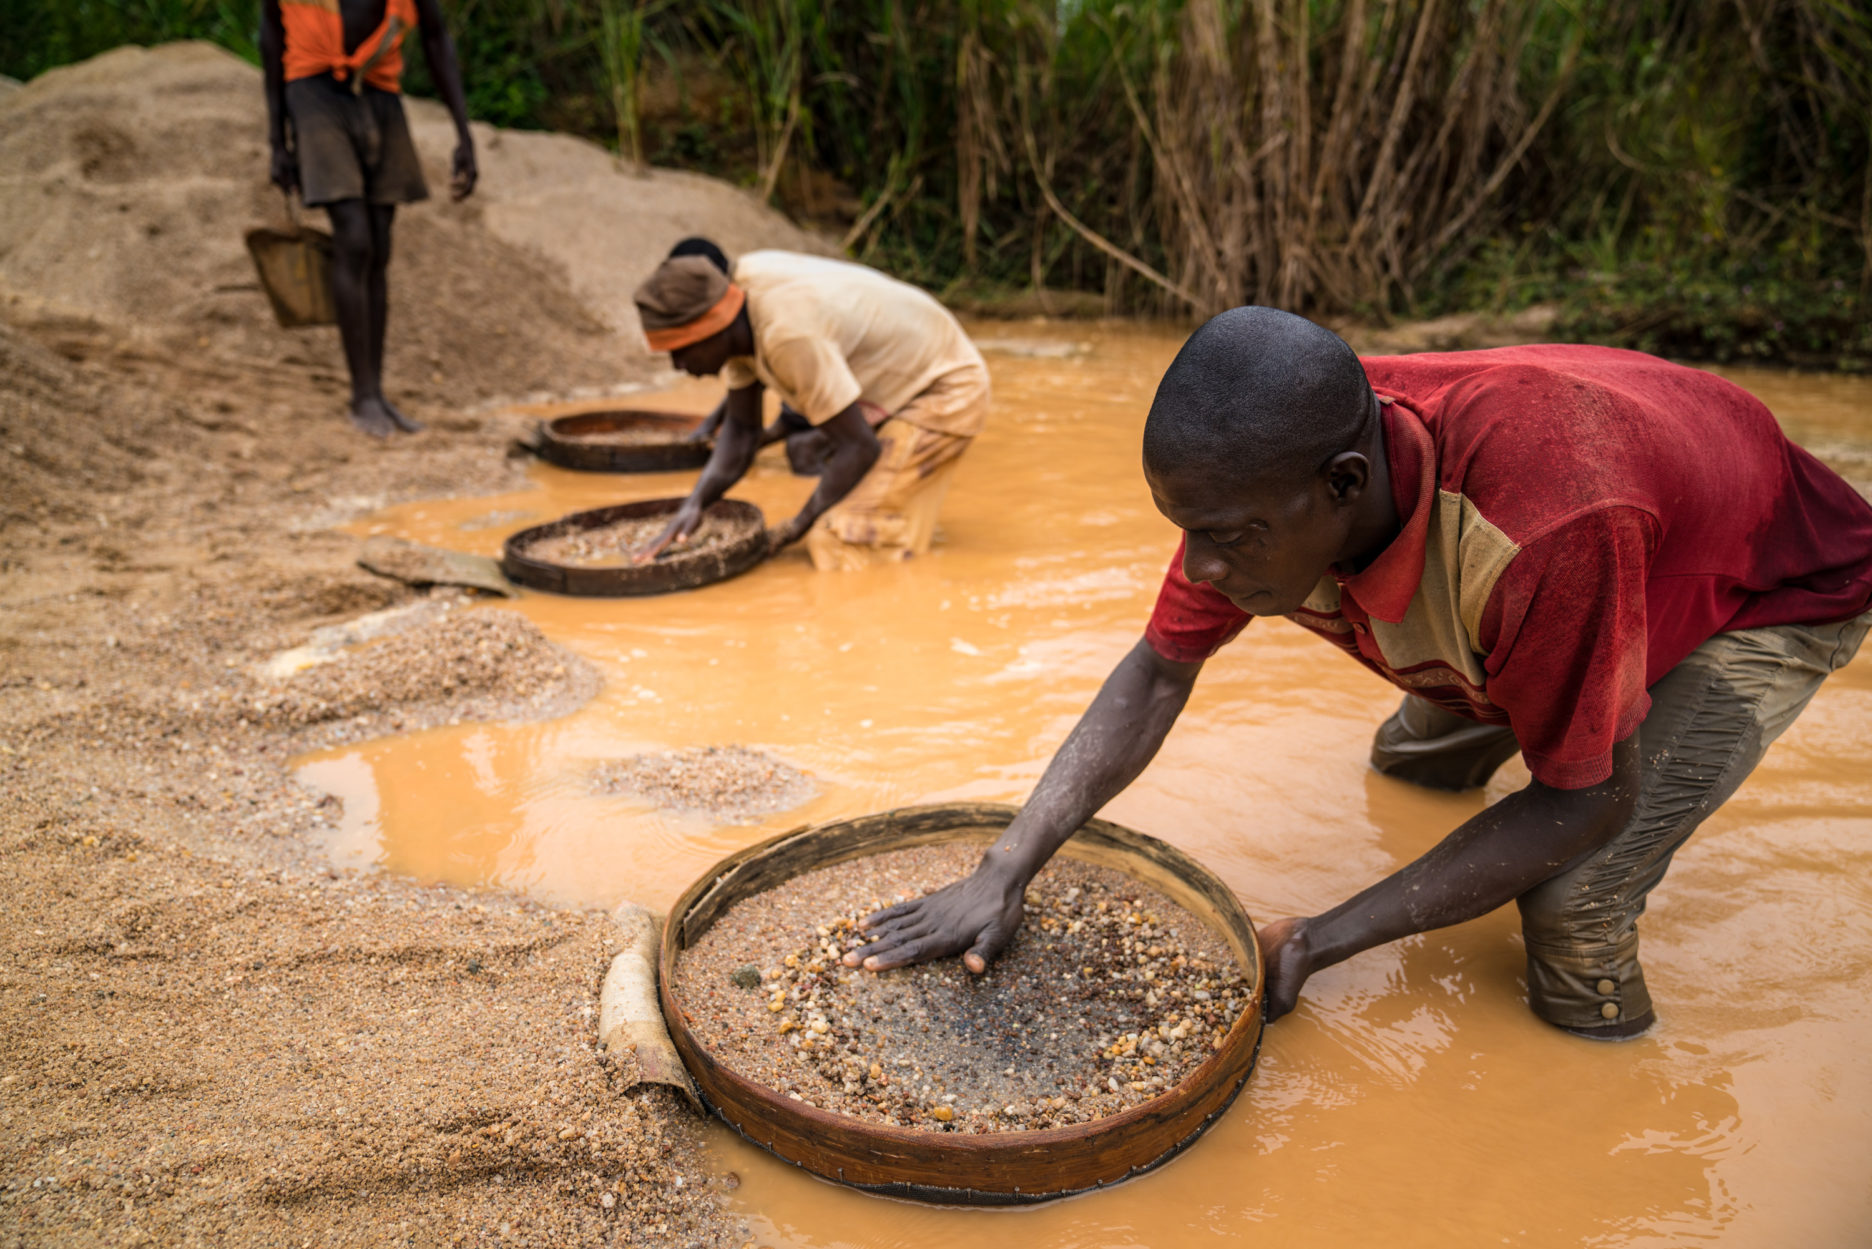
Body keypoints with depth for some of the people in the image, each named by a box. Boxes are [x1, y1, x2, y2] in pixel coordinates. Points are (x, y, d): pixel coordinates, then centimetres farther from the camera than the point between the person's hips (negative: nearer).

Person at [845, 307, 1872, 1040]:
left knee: (1572, 906, -21)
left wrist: (1318, 942, -30)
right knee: (1411, 760, 17)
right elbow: (1158, 674, -16)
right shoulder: (1268, 469, -26)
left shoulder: (1545, 528, -46)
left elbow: (1588, 800, -31)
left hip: (1774, 589, -6)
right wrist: (1002, 877, -25)